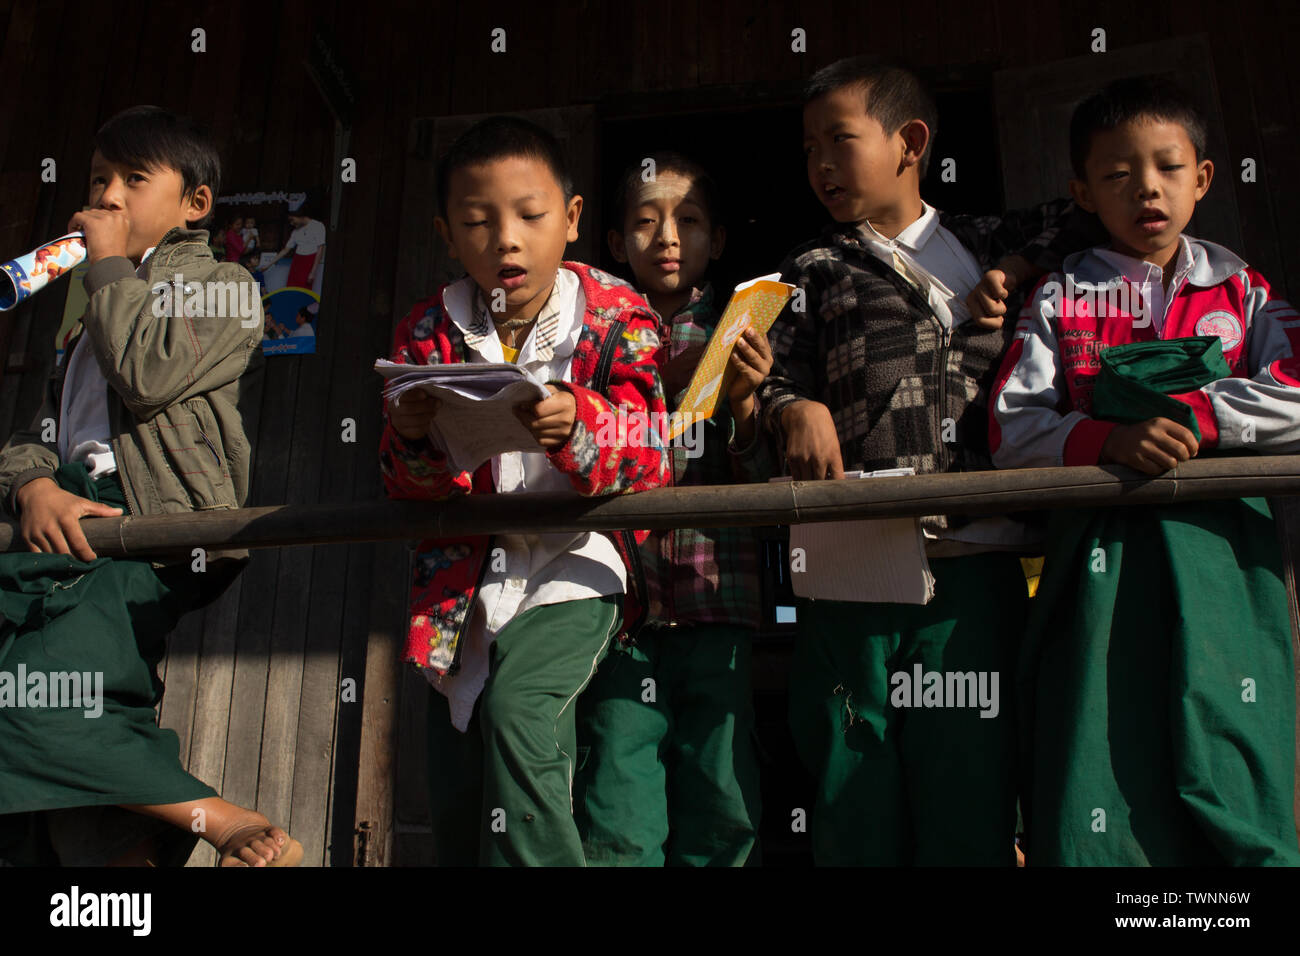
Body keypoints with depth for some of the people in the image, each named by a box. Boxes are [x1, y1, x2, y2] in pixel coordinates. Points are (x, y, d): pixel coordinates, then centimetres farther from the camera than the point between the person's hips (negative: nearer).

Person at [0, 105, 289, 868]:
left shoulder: (222, 286, 9)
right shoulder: (96, 304, 31)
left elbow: (151, 374, -12)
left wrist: (111, 265, 2)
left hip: (157, 537, -8)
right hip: (76, 519, 8)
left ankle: (230, 824, -16)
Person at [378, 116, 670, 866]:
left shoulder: (618, 319, -8)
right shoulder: (429, 334, -1)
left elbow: (649, 465, -15)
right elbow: (412, 494, 0)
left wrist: (576, 428, -36)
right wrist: (413, 440, -23)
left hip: (575, 560, -3)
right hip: (466, 574, 4)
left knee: (516, 707, -27)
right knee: (456, 795, 9)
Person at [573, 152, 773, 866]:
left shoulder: (740, 341, 10)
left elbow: (765, 487, 4)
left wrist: (743, 402, -11)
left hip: (716, 596, 0)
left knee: (722, 805, 2)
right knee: (618, 817, 0)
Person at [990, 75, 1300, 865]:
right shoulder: (1062, 301, 9)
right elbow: (1011, 431, -1)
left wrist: (1196, 414, -13)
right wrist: (1109, 438, -16)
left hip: (1223, 556, 1)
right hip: (1102, 562, -1)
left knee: (1230, 777, 1)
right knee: (1096, 800, -3)